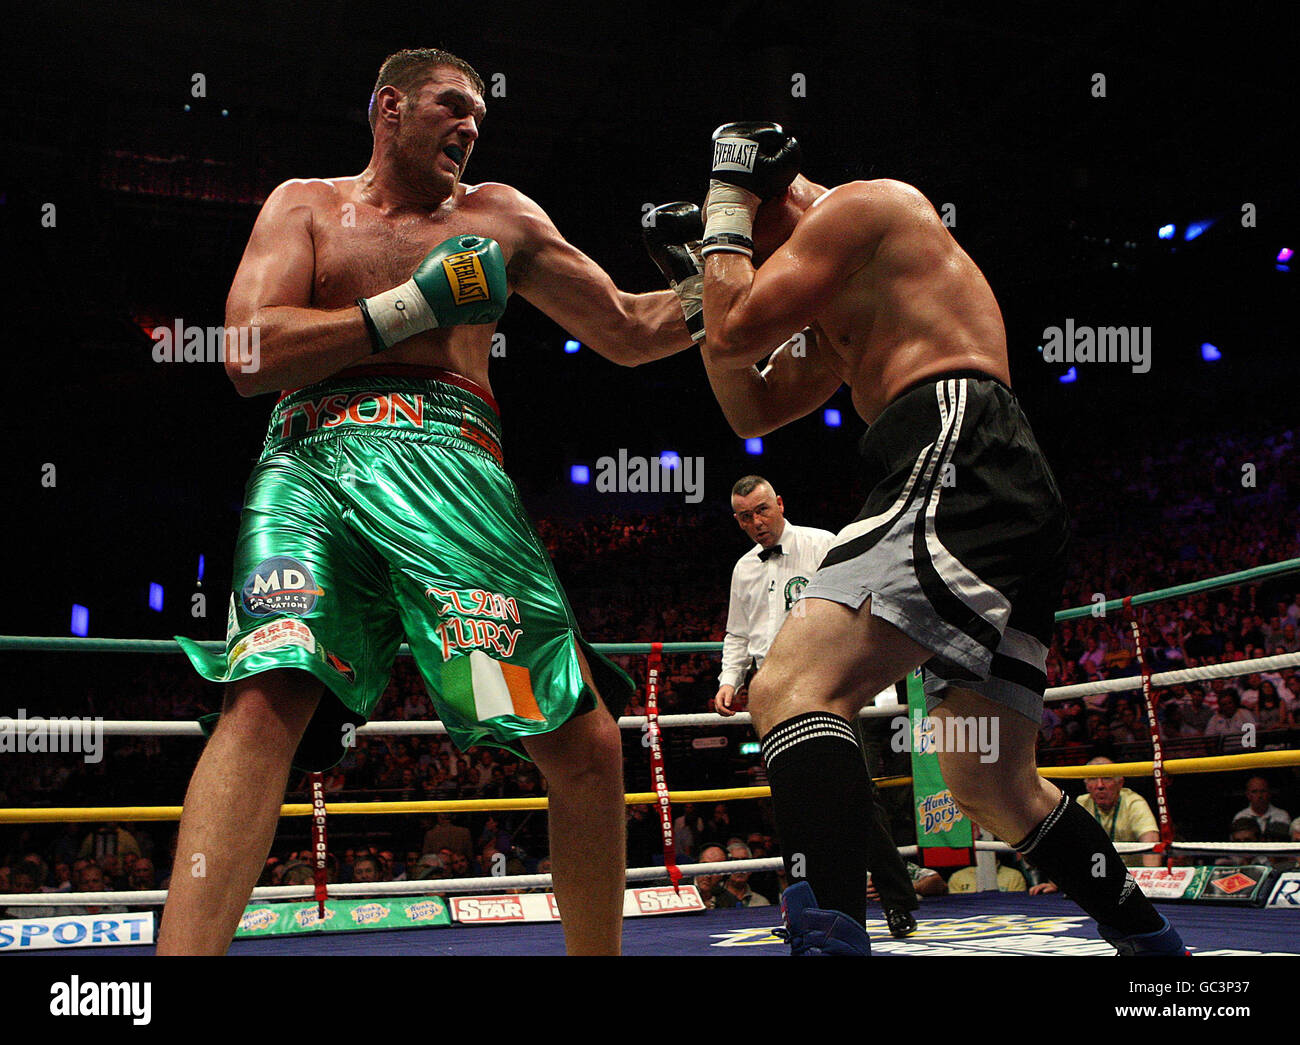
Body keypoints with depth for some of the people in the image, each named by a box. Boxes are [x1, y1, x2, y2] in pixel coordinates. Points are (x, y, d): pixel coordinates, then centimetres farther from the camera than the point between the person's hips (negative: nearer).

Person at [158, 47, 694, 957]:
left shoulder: (497, 217, 25)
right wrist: (418, 304, 0)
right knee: (266, 699, -28)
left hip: (449, 467, 1)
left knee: (586, 743, -9)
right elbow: (250, 357, 4)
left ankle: (599, 953, 11)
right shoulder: (305, 205, 20)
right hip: (311, 463, -1)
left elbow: (630, 331, 27)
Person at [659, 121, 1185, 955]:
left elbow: (736, 335, -3)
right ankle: (1156, 945, 29)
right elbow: (752, 410, 34)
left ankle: (830, 934, -40)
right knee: (995, 791, 17)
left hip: (957, 458, -10)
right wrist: (703, 272, 29)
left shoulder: (864, 201, 6)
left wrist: (724, 216, 13)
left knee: (793, 690, -26)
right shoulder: (842, 308, 35)